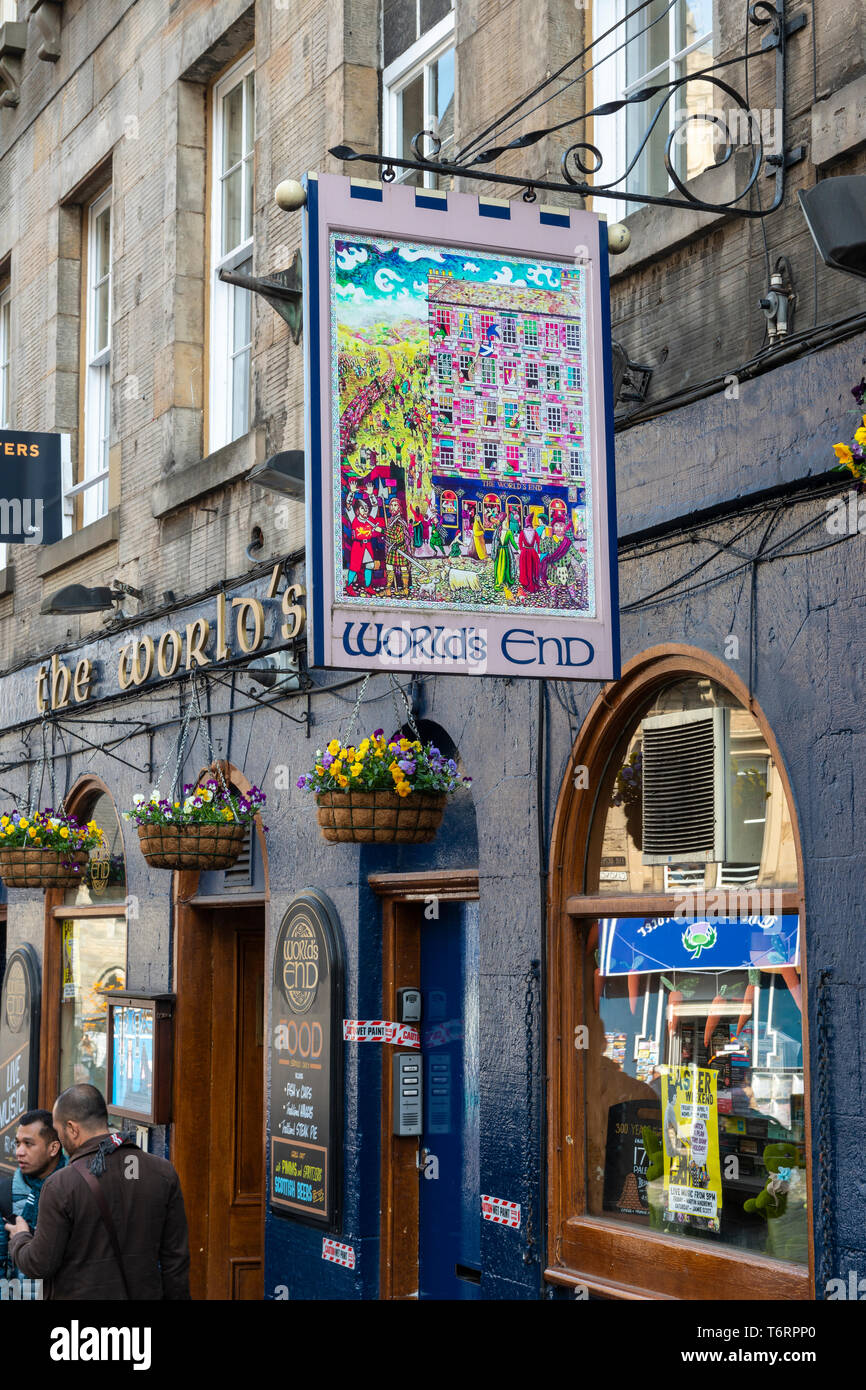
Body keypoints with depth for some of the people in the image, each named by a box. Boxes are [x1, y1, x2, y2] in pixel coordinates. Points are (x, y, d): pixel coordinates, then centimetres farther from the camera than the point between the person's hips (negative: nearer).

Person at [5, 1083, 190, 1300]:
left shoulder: (61, 1185, -15)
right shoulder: (163, 1172, -3)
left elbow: (40, 1265, -9)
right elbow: (176, 1258, 1)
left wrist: (20, 1238, 11)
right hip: (145, 1293, 4)